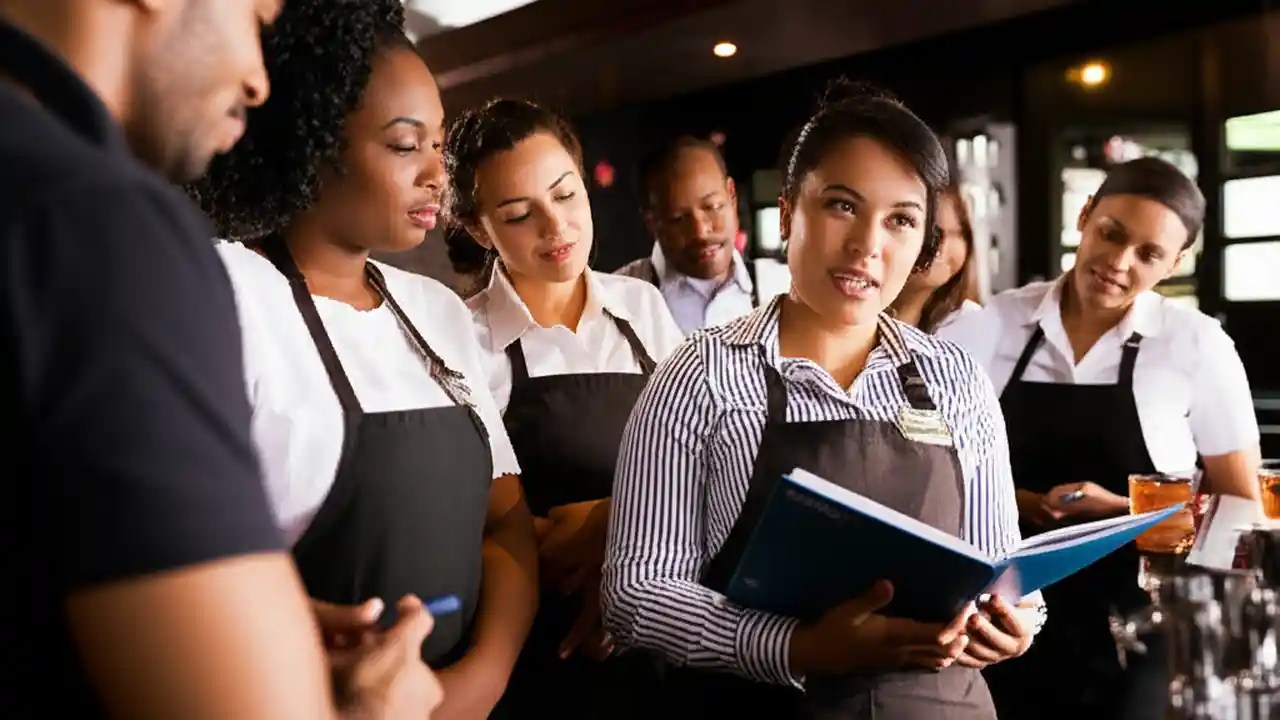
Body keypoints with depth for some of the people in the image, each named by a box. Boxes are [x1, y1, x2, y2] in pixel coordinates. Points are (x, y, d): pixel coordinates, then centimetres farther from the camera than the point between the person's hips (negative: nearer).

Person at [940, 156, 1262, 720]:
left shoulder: (1198, 347, -6)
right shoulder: (993, 325, -3)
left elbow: (1240, 506, 1)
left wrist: (1123, 511, -15)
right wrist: (1012, 501, -12)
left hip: (1132, 636, -1)